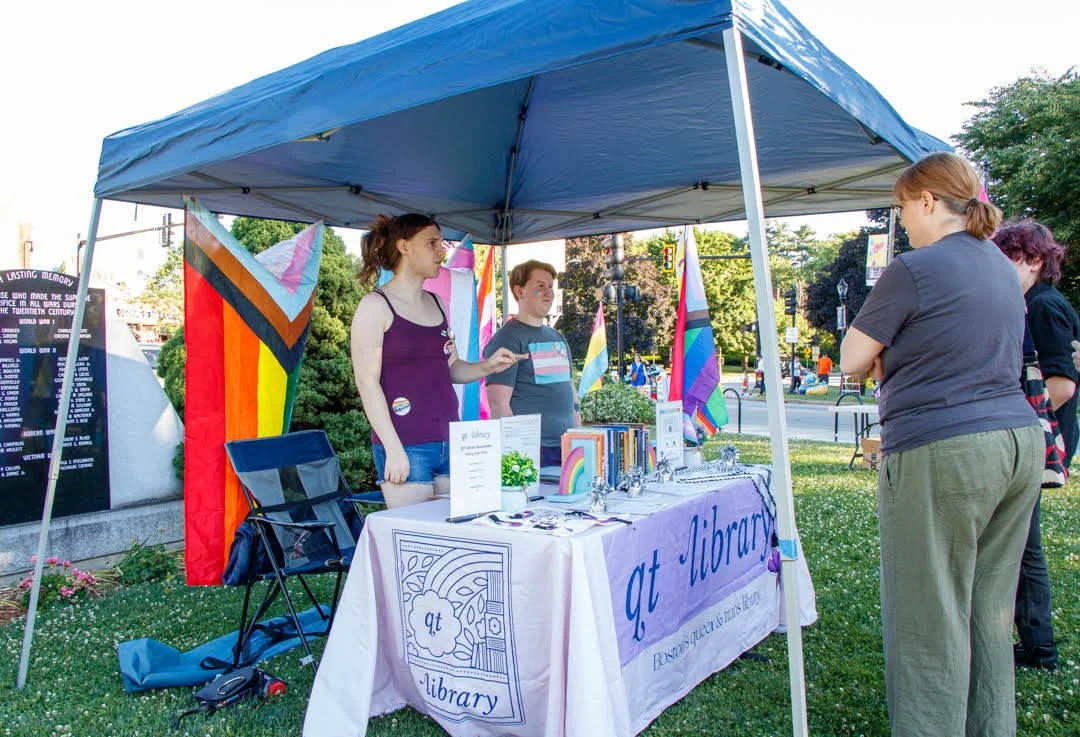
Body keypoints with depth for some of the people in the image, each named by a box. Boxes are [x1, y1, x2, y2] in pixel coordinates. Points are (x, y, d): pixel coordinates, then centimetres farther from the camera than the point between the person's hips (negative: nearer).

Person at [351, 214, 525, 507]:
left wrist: (486, 366, -1)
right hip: (406, 447, -6)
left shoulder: (436, 304, 14)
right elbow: (367, 381, -11)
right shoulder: (376, 305, -5)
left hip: (449, 442, 6)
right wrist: (394, 449, -16)